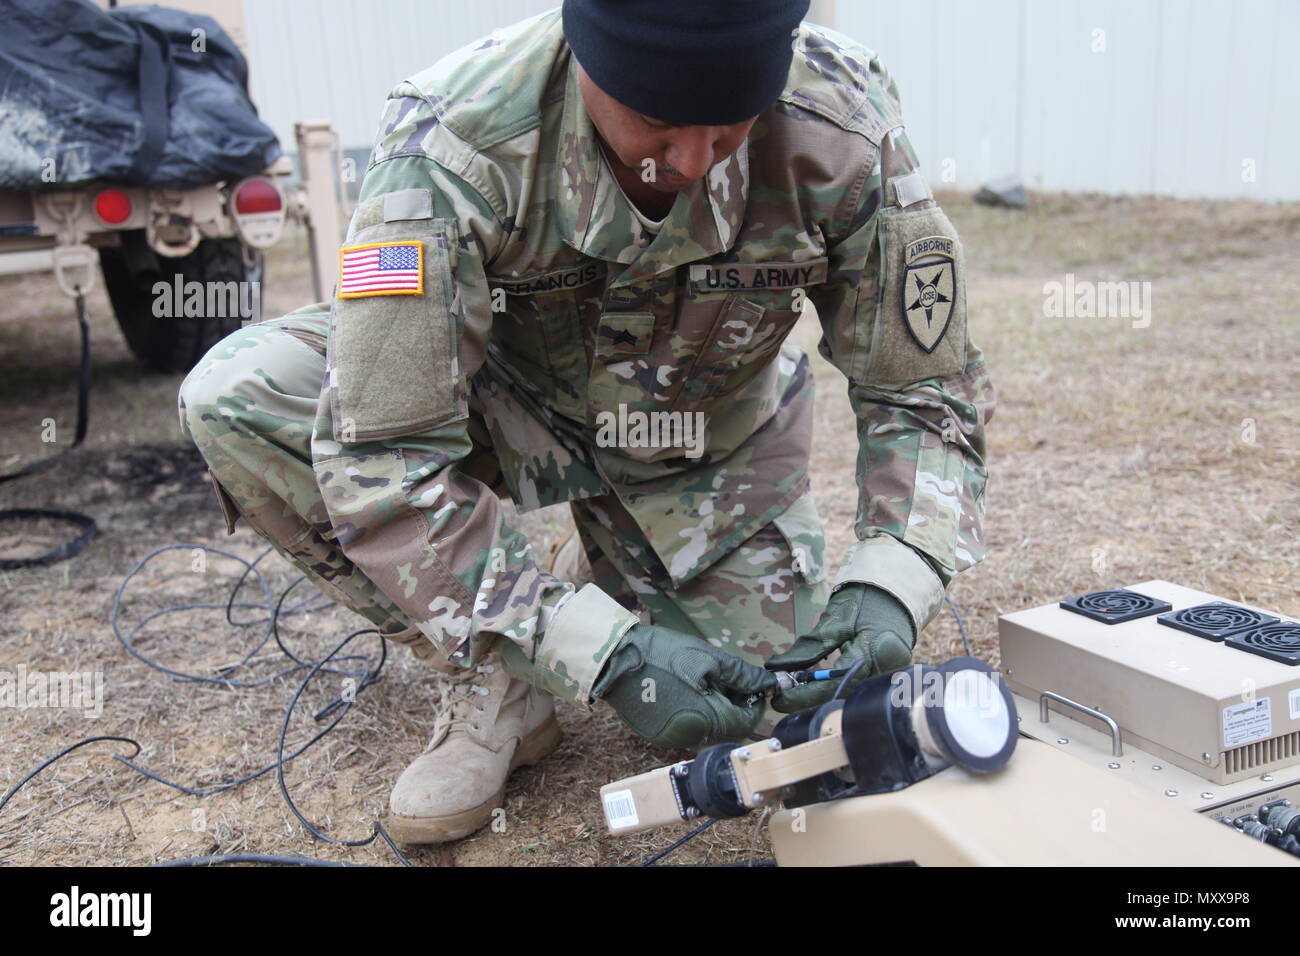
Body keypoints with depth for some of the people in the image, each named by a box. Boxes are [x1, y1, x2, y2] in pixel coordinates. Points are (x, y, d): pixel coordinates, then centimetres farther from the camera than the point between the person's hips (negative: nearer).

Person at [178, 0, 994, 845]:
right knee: (235, 397, -25)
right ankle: (495, 681, -7)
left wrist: (886, 588, -34)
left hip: (716, 429, 1)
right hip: (513, 391, 0)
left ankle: (630, 573, 25)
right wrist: (604, 652, -41)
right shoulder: (453, 140, -34)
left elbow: (926, 390, -17)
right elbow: (382, 455, -35)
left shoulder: (842, 128, -28)